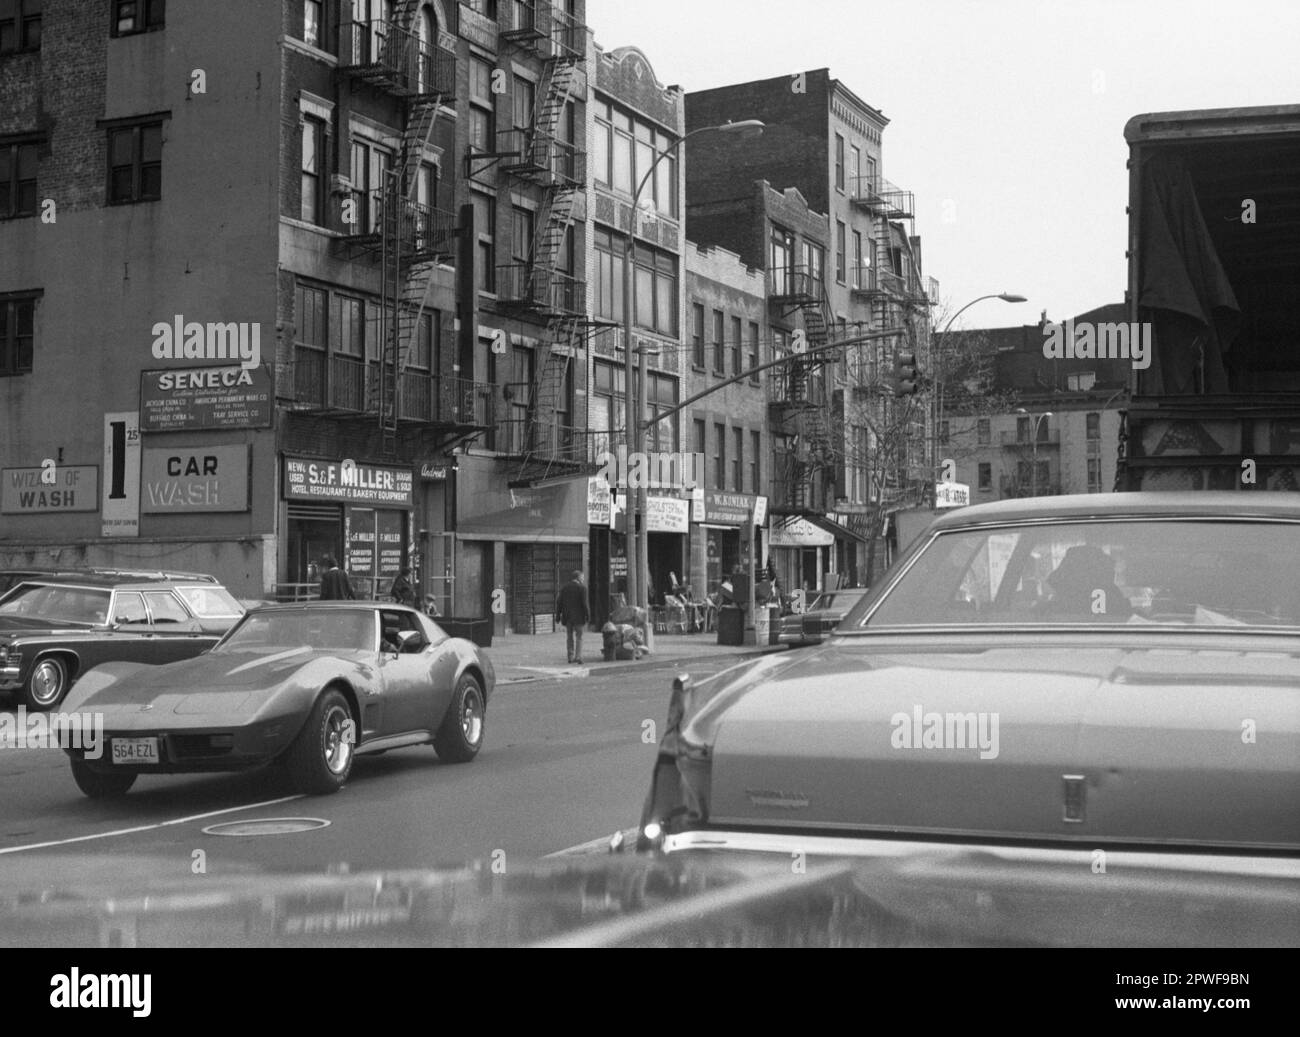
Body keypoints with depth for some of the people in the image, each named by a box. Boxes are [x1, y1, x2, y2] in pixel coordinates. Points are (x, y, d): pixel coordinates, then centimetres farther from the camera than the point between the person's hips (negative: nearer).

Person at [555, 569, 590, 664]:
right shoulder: (582, 587, -8)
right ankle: (578, 657, -5)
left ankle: (571, 657, 11)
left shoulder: (564, 587, 5)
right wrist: (588, 616, -7)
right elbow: (584, 603, -13)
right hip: (578, 617, -4)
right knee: (578, 637, 4)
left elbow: (559, 603, 4)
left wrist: (558, 615, 7)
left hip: (567, 617, 4)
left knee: (569, 638, 12)